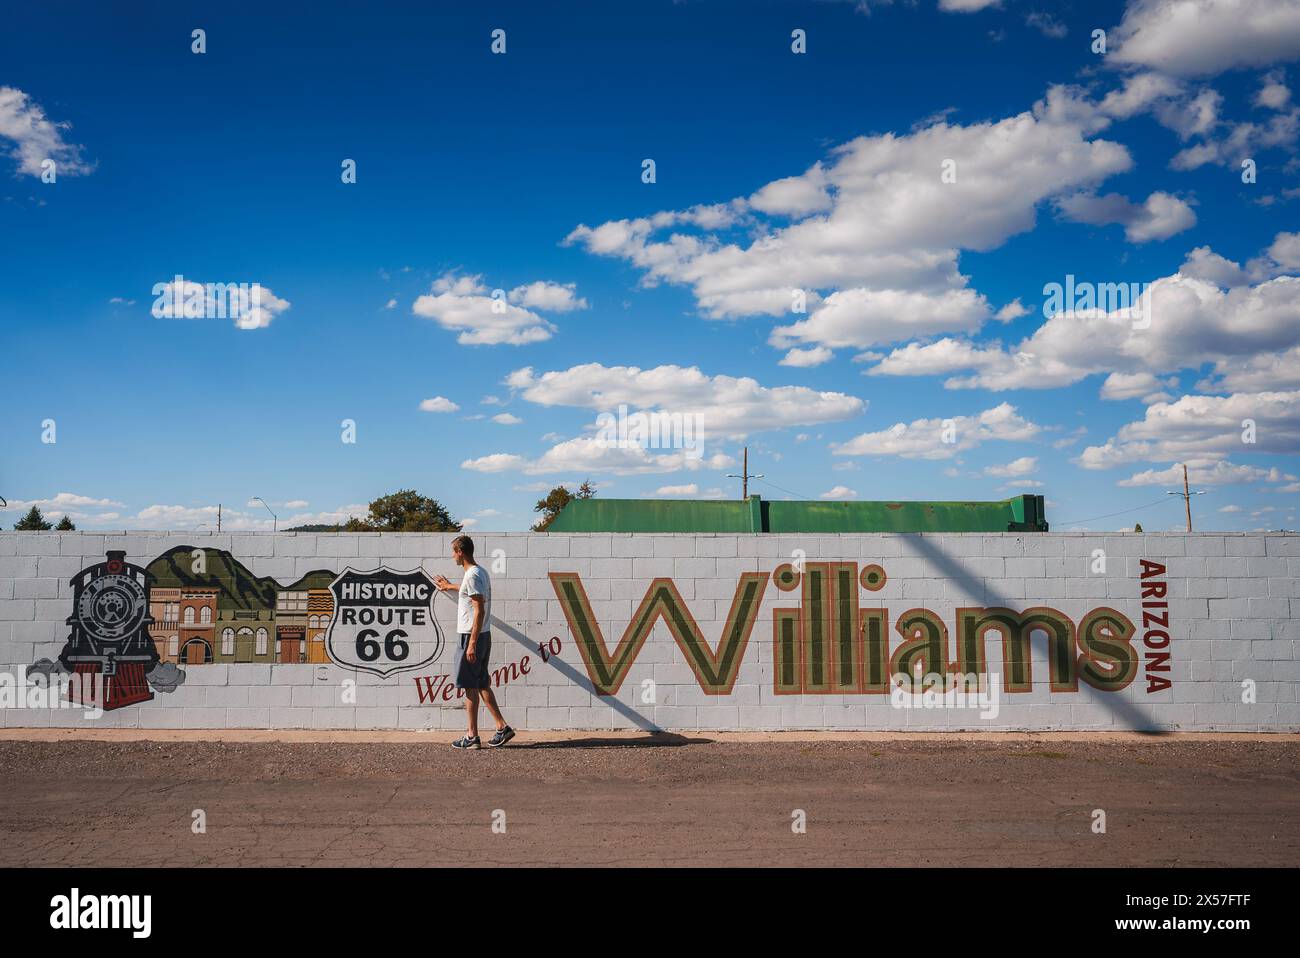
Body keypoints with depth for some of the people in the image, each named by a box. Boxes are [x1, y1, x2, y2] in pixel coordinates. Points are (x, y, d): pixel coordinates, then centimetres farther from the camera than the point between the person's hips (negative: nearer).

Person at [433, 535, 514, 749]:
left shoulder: (472, 575, -17)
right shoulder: (481, 572, 13)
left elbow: (479, 611, -23)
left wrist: (472, 643, -24)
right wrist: (450, 586, 57)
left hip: (472, 636, -9)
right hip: (483, 636, 9)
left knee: (470, 686, -3)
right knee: (482, 684, 14)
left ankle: (472, 737, 2)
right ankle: (502, 727, 13)